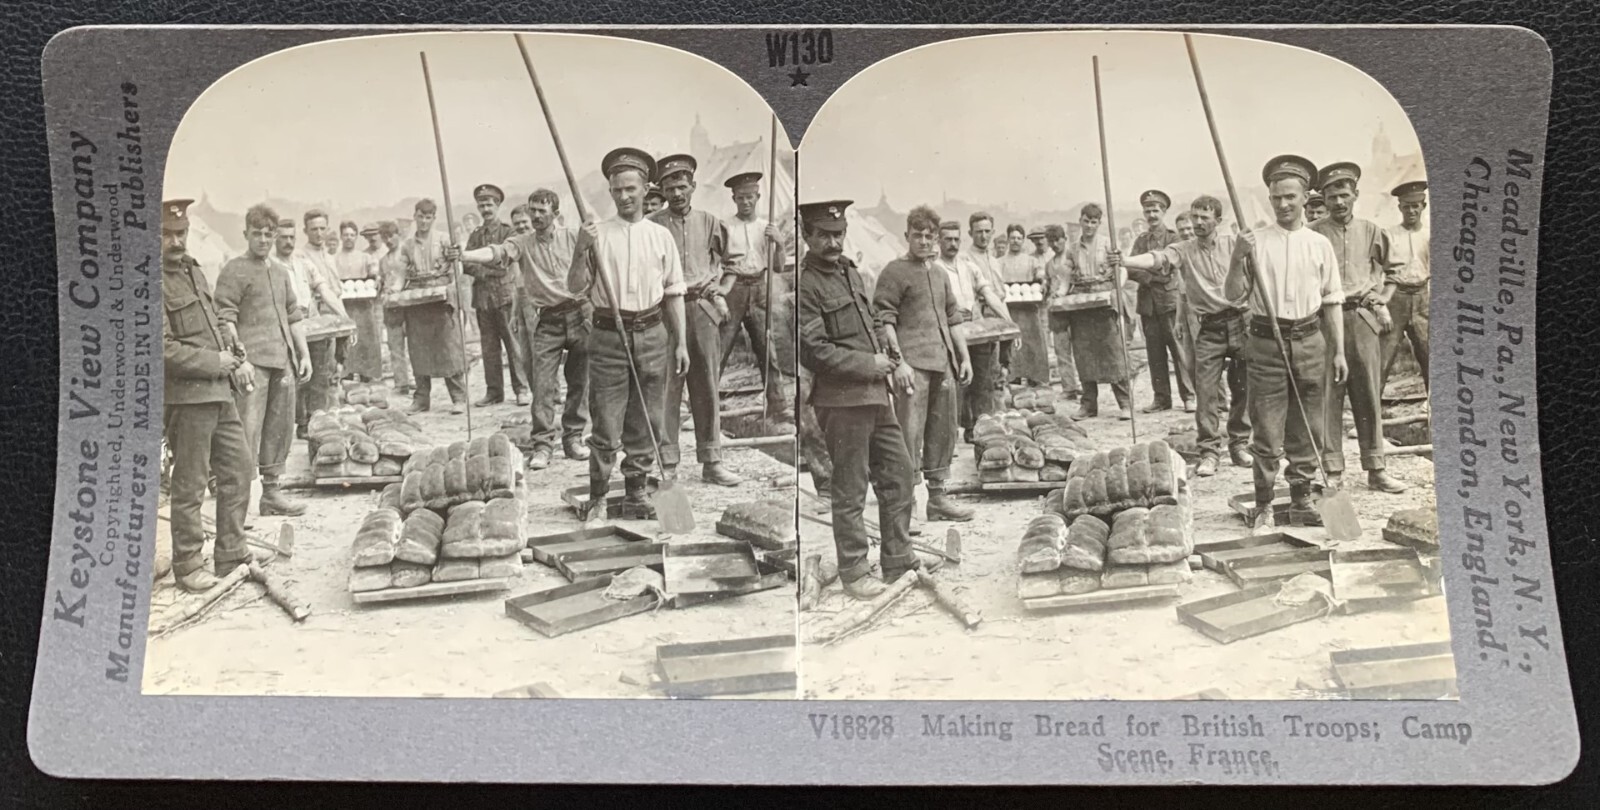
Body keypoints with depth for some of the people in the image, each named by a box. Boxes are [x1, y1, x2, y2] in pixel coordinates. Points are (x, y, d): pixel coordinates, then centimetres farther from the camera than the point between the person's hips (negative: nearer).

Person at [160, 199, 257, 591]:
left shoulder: (192, 269, 15)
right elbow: (161, 349, -20)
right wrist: (215, 362, -13)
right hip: (184, 396, -9)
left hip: (218, 391, 9)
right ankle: (188, 566, 14)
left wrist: (234, 361, 9)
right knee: (190, 486, 1)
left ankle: (231, 555, 23)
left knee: (239, 467, 13)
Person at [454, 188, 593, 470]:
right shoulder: (523, 243, 2)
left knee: (580, 381, 5)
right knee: (542, 384, -3)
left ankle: (573, 437, 18)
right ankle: (541, 444, 3)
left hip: (578, 314, 0)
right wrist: (463, 256, -32)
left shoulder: (573, 238, 2)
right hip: (545, 321, 0)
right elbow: (496, 252, -14)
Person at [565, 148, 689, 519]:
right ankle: (597, 498, 6)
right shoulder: (598, 233, 2)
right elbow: (575, 285, -1)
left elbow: (674, 293, 11)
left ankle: (635, 495, 18)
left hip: (651, 335, 2)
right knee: (605, 424, -3)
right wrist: (584, 249, -17)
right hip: (608, 335, -2)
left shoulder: (661, 235, 8)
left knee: (646, 423, 7)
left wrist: (681, 343, 7)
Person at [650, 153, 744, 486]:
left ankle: (711, 461, 11)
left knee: (708, 387, 5)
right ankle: (666, 462, 5)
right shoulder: (652, 225, 1)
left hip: (703, 309, 3)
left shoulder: (709, 223, 10)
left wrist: (720, 290, 7)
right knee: (666, 387, -2)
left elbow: (730, 264, 21)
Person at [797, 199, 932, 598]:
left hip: (875, 394, 9)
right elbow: (814, 351, -18)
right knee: (849, 490, 1)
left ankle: (899, 561, 26)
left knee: (899, 472, 14)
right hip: (840, 400, -9)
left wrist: (895, 361, 8)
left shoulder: (848, 269, 14)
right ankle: (854, 573, 13)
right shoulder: (804, 283, -13)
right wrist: (870, 364, -13)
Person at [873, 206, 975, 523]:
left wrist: (964, 357, 17)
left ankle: (937, 496, 21)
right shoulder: (894, 271, -2)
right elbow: (885, 321, -9)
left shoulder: (941, 274, 21)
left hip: (944, 364, 7)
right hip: (913, 363, -7)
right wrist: (898, 361, -16)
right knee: (909, 433, -10)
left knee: (943, 431, 11)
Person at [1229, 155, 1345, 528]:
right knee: (1266, 430, -2)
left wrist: (1339, 351, 7)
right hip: (1266, 342, -2)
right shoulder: (1254, 241, 2)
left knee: (1307, 428, 7)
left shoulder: (1320, 244, 9)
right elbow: (1233, 294, 0)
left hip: (1309, 342, 2)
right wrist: (1237, 258, -17)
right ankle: (1263, 504, 6)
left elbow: (1332, 301, 11)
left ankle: (1301, 500, 18)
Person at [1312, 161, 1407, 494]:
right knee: (1328, 396, -1)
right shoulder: (1313, 233, -1)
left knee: (1370, 395, 5)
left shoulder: (1371, 231, 8)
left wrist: (1382, 302, 11)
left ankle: (1376, 469, 13)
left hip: (1364, 317, 3)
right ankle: (1332, 471, 5)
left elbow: (1391, 270, 21)